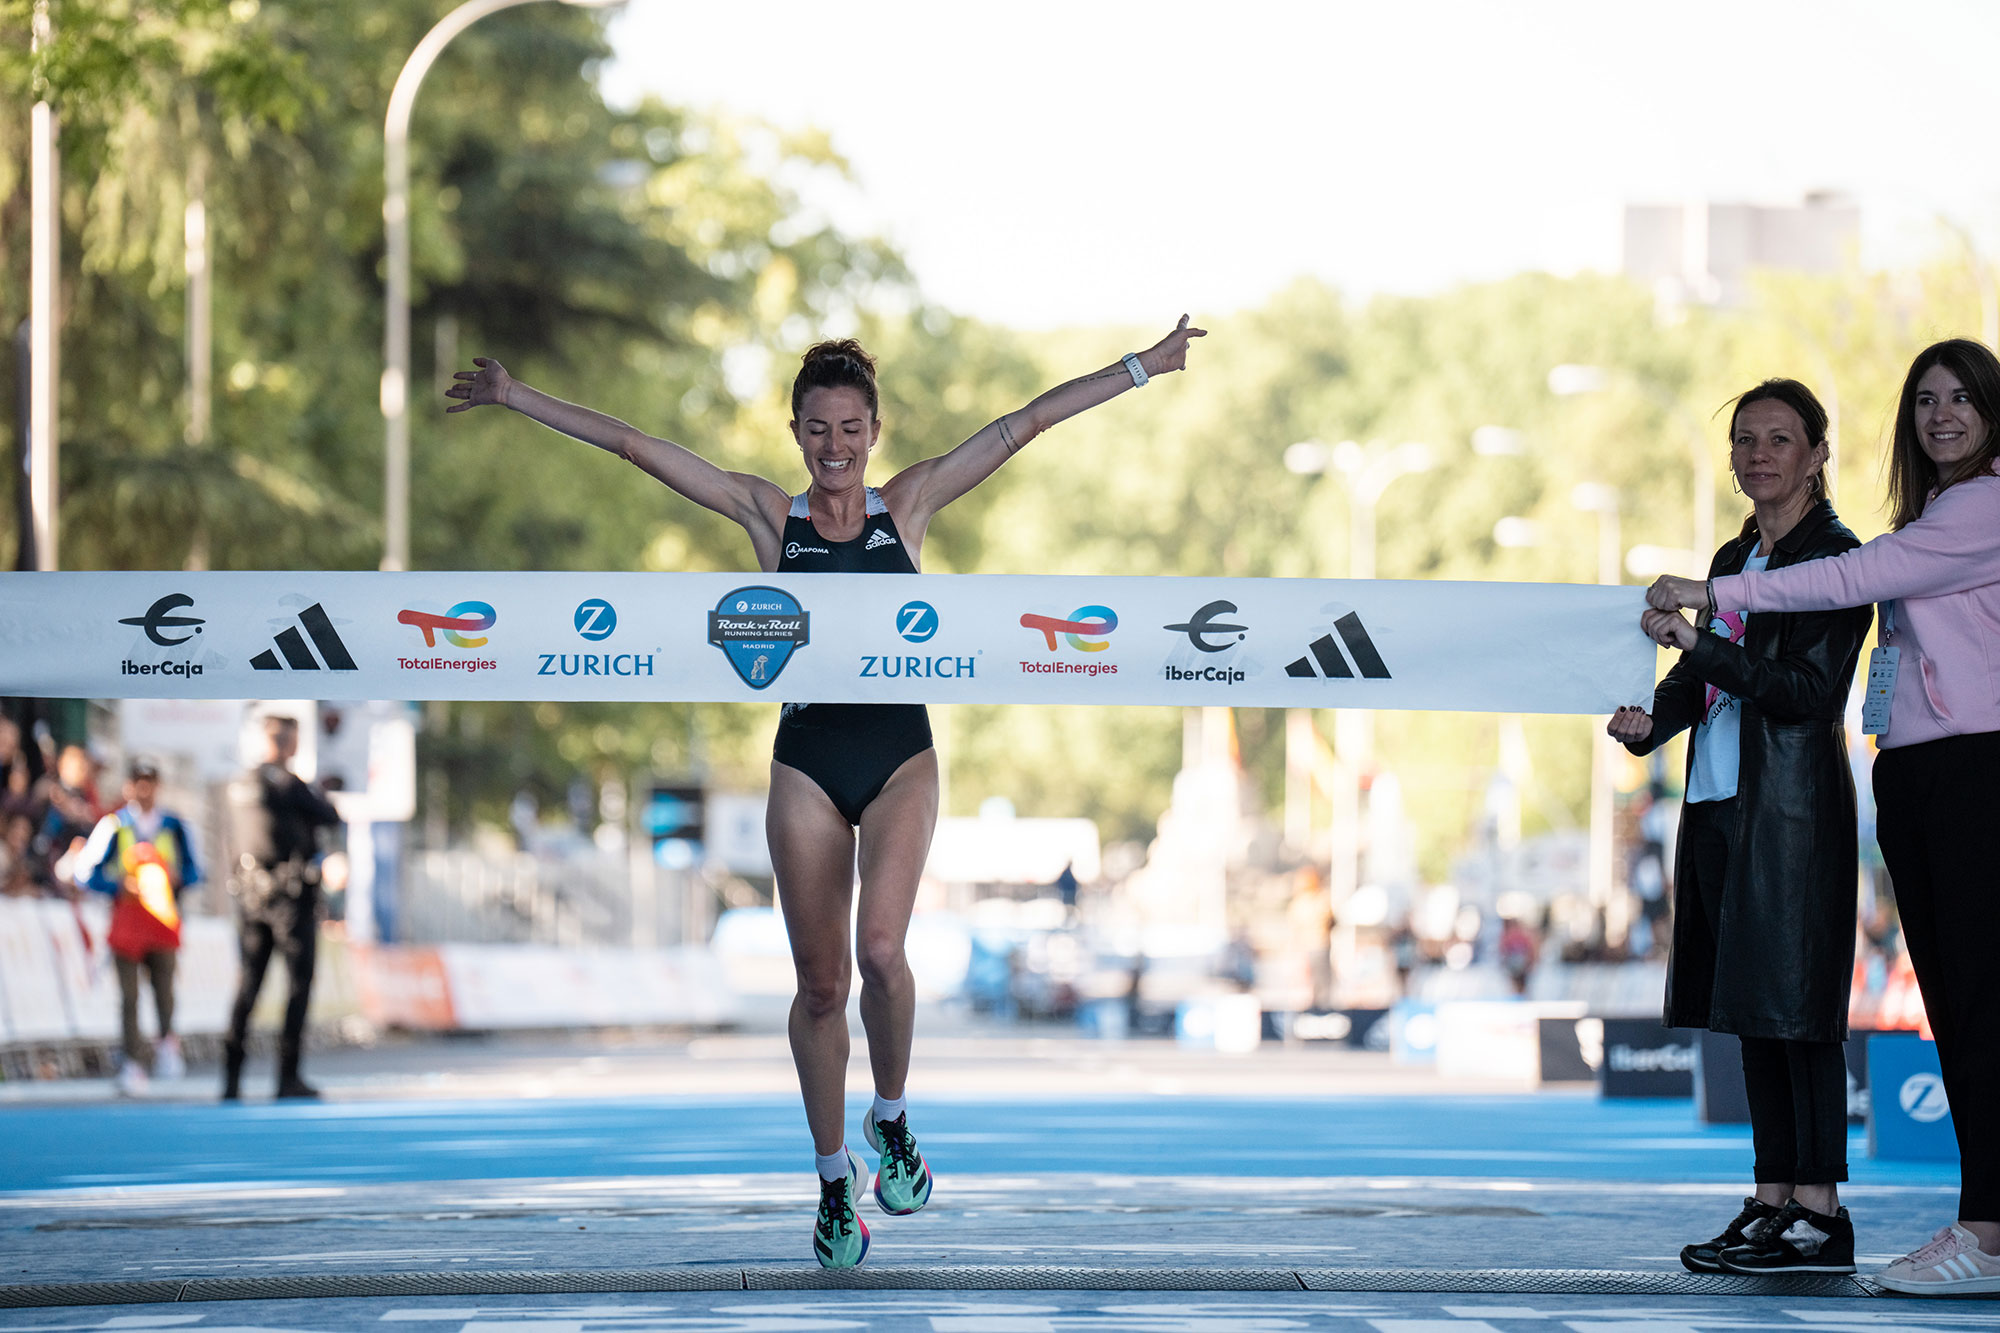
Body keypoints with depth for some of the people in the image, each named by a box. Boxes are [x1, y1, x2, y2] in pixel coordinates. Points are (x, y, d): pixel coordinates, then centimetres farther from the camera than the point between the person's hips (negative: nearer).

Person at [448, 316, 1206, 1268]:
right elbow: (633, 447, 4)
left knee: (881, 949, -20)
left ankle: (892, 1118, 6)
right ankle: (835, 1182, 16)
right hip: (808, 762, 1)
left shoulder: (909, 504, 5)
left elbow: (1025, 424, 4)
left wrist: (1143, 366, 4)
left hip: (901, 757, -1)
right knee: (821, 979, 3)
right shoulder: (769, 515, 5)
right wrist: (517, 398, 3)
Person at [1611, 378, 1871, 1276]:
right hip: (1721, 803, 8)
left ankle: (1820, 1211, -8)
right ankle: (1773, 1202, 13)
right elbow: (1701, 678, 17)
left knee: (1794, 1003, -9)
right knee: (1752, 1007, 8)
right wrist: (1647, 722, -3)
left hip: (1794, 807, -8)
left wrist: (1696, 640, -22)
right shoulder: (1735, 559, 18)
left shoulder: (1835, 557, -6)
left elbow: (1806, 689, -16)